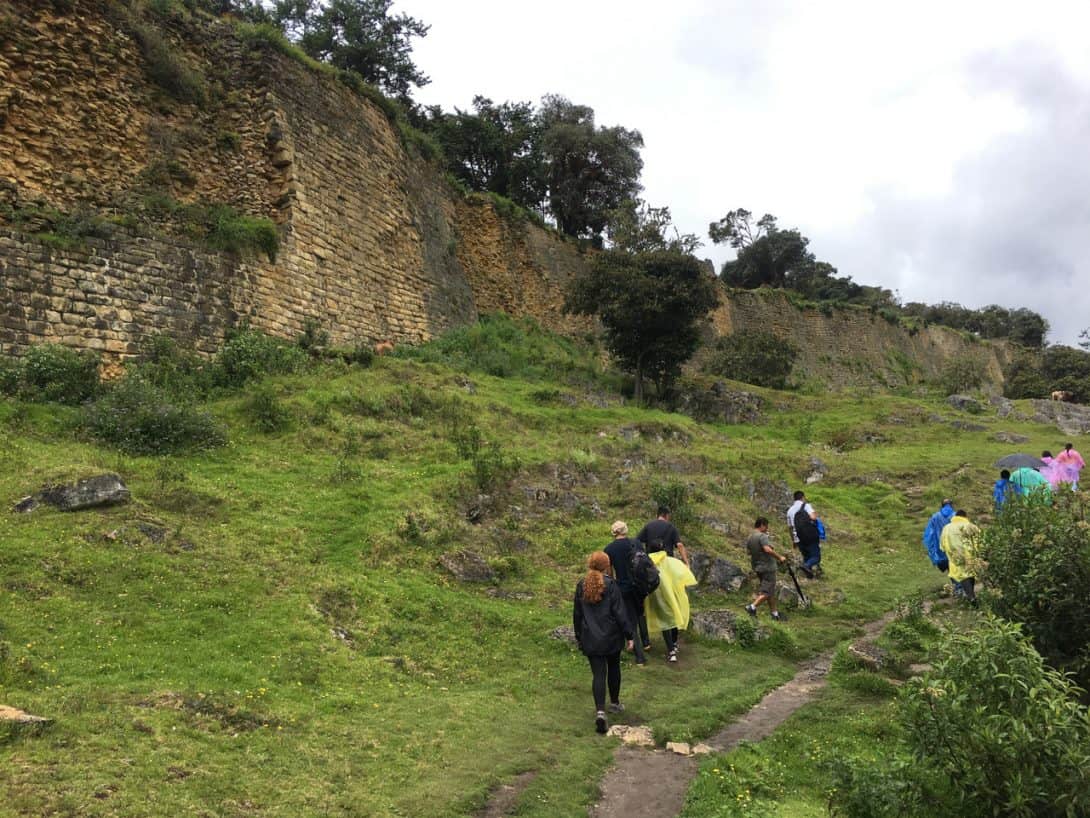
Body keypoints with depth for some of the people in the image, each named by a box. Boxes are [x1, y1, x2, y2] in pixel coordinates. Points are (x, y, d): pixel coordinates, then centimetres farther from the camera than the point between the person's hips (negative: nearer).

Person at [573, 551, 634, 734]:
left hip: (590, 639, 1)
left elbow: (577, 614, 8)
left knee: (598, 674, 1)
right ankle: (615, 702, 35)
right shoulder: (611, 585, -11)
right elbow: (620, 612, -11)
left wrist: (579, 637, 19)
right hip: (612, 637, -1)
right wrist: (628, 634, -2)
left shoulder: (581, 585, 0)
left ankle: (600, 710, -14)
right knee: (613, 667, 21)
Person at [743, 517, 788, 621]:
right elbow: (768, 549, -31)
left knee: (771, 591, 17)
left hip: (757, 567, 9)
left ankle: (774, 613, 22)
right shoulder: (762, 536, -18)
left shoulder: (749, 538, 9)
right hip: (767, 567, -9)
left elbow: (749, 551, 16)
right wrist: (780, 557, -23)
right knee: (767, 591, -4)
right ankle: (752, 607, -14)